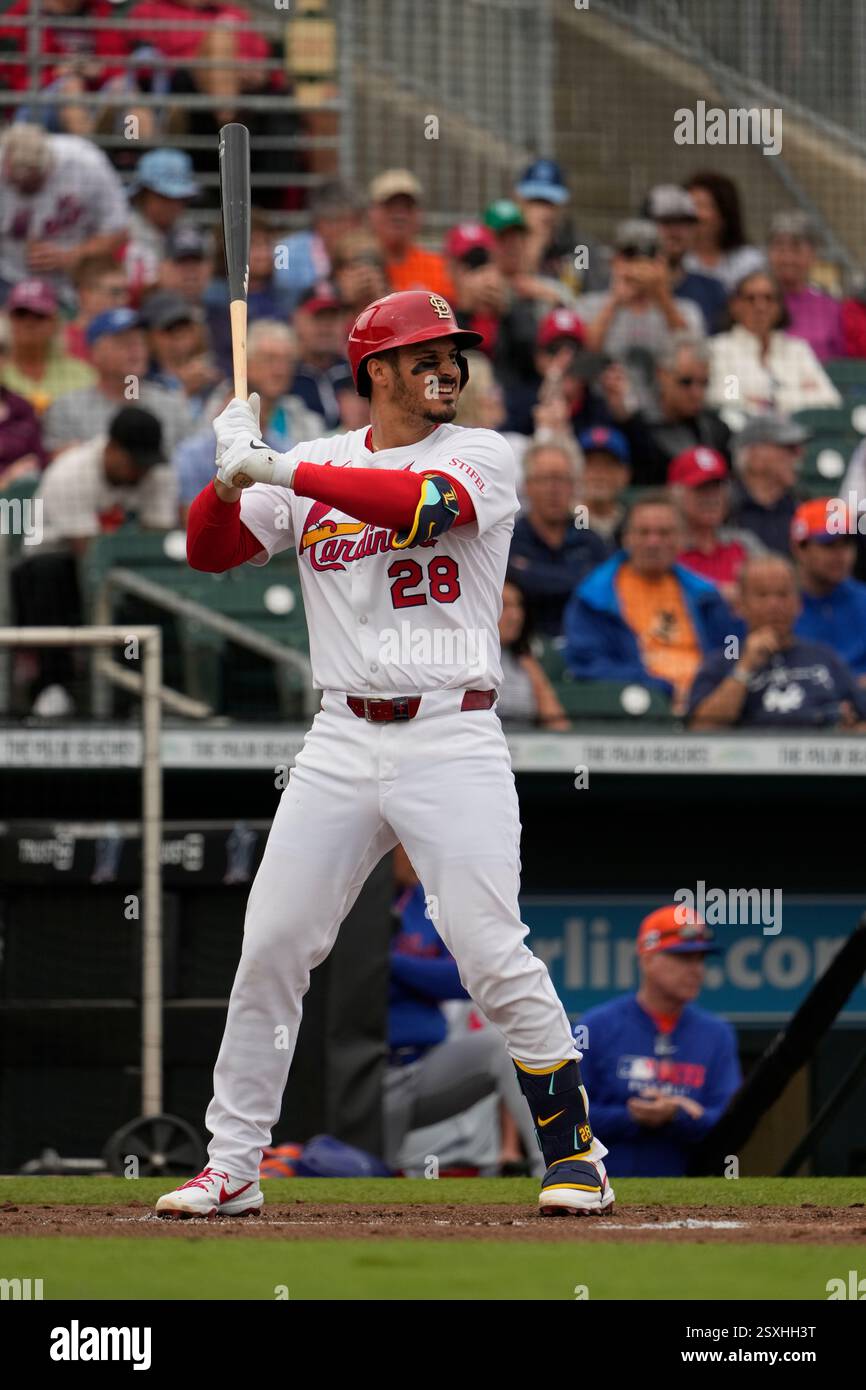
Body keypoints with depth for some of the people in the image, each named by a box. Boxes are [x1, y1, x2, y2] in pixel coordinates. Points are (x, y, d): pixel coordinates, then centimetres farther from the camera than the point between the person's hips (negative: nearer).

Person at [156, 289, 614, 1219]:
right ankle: (231, 1167, 9)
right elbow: (208, 551, 8)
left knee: (492, 955, -11)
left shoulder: (480, 456, 0)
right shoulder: (314, 465, 11)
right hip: (341, 745, 4)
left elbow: (421, 505, -21)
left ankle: (573, 1150, 3)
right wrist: (233, 473, -12)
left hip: (451, 741, -3)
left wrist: (280, 472, -22)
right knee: (269, 949, 0)